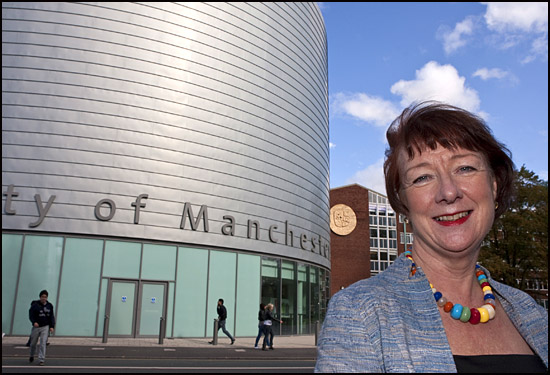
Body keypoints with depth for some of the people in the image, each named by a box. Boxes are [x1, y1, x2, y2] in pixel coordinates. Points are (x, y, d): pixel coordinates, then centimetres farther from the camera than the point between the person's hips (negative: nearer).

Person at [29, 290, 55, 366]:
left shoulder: (50, 306, 3)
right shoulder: (35, 305, -5)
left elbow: (51, 317, 9)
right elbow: (31, 315, -6)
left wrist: (52, 326, 0)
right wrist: (34, 322, -24)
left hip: (45, 327, 1)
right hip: (36, 327, 0)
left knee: (43, 343, -8)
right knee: (33, 343, 13)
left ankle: (41, 360, -5)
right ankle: (32, 355, 41)